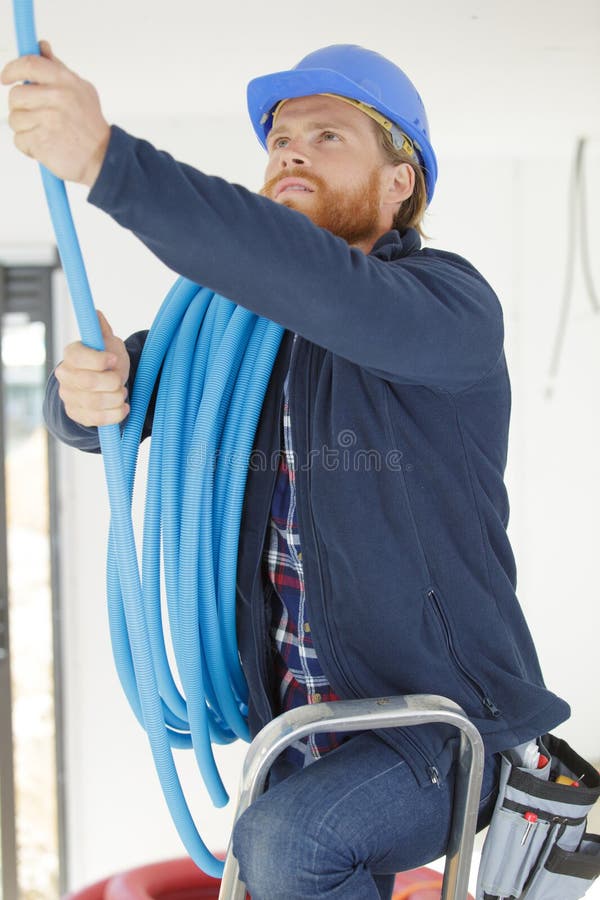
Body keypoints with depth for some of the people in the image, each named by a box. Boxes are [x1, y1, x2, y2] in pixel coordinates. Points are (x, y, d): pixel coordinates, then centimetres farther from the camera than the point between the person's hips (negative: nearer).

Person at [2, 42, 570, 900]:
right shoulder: (241, 321, 6)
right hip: (301, 734, 7)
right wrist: (86, 386, -26)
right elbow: (107, 408, 0)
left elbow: (319, 285, -35)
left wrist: (109, 161, -43)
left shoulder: (452, 303, -15)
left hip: (445, 731, -6)